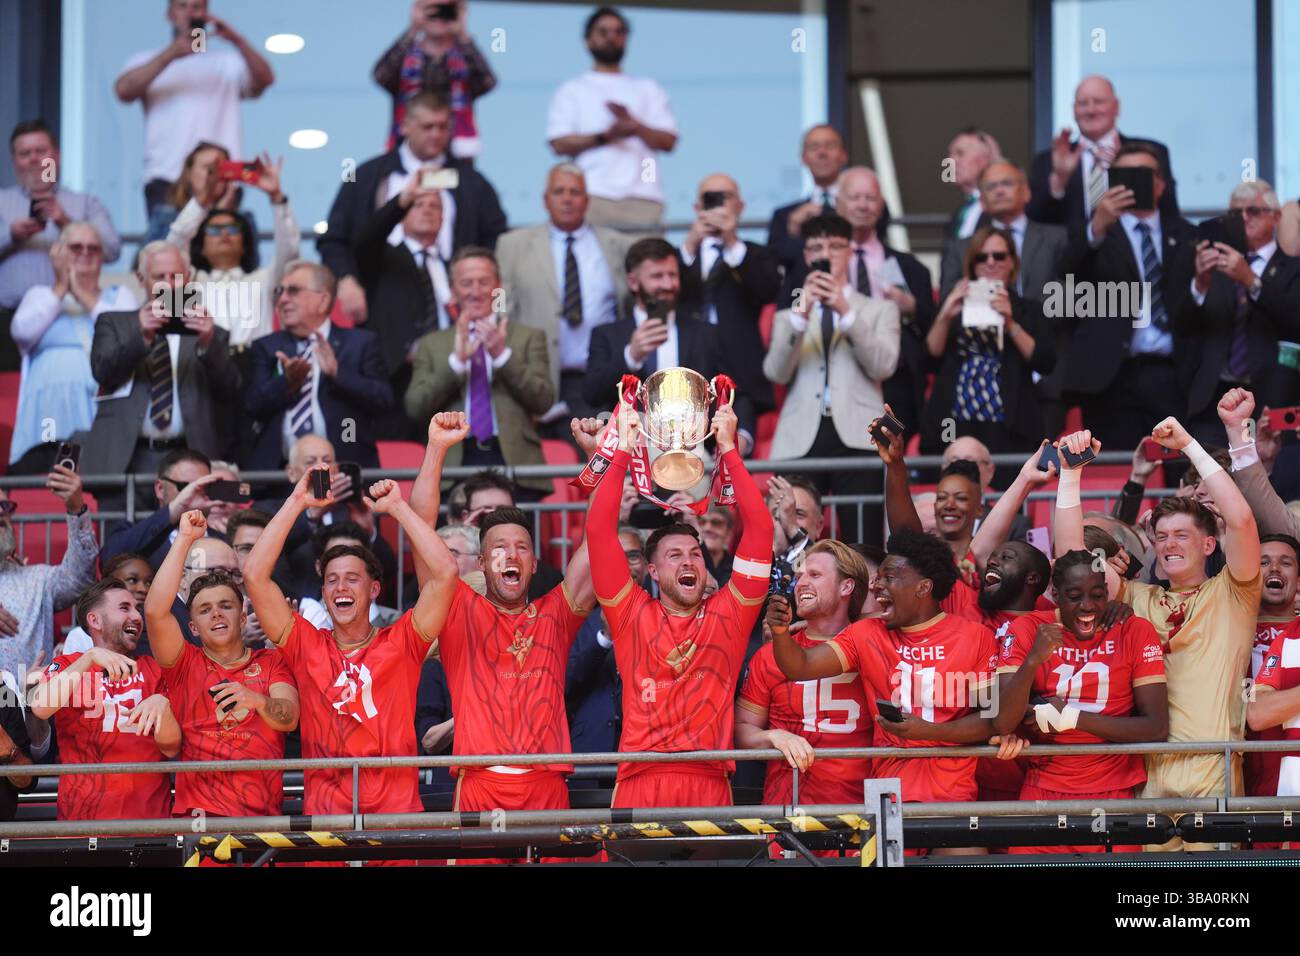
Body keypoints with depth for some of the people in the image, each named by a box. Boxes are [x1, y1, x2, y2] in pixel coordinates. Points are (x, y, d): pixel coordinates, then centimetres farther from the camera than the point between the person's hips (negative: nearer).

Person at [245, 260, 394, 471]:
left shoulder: (361, 343, 11)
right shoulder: (266, 347, 19)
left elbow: (384, 400, 0)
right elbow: (253, 405, 5)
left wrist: (337, 373, -12)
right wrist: (287, 382, -13)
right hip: (278, 467, 2)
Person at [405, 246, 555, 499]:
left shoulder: (528, 338, 15)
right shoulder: (431, 345, 16)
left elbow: (544, 401, 3)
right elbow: (415, 409, 3)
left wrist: (503, 356, -10)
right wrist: (456, 360, -9)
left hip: (515, 461, 0)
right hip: (454, 464, 0)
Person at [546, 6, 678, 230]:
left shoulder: (648, 89, 23)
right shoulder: (571, 91, 16)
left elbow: (669, 141, 12)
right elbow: (560, 143, 3)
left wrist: (635, 126, -6)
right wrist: (605, 136, -11)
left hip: (644, 197, 2)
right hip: (593, 194, -2)